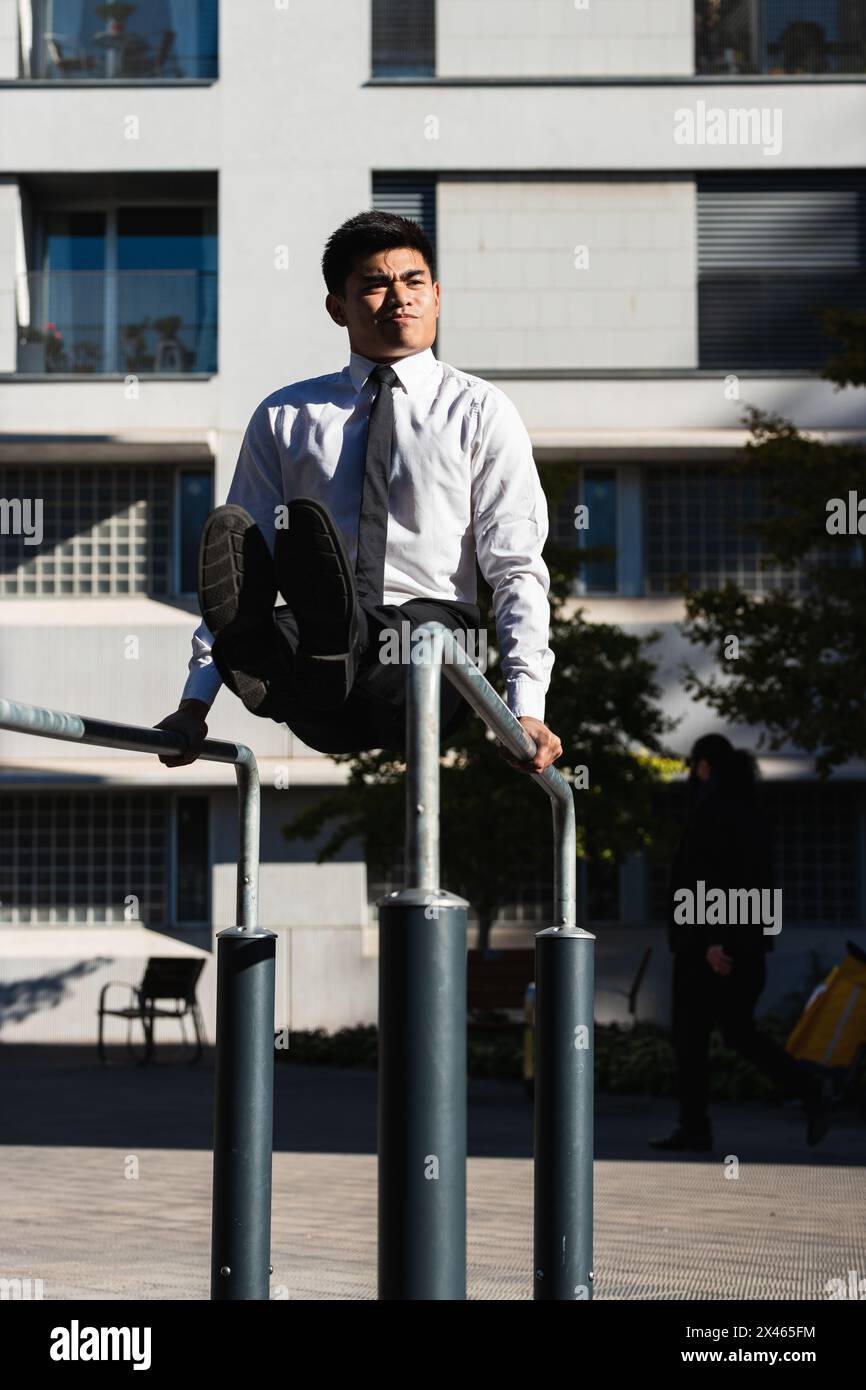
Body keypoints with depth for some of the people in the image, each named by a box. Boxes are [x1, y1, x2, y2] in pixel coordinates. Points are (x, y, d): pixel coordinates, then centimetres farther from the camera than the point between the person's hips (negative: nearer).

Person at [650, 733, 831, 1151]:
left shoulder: (712, 809, -13)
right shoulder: (747, 811, 15)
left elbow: (713, 877, -22)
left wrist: (711, 940, -25)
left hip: (708, 940, -9)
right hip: (745, 937, 9)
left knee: (690, 1033, 1)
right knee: (738, 1031, 10)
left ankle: (694, 1127, 4)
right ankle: (808, 1091, -5)